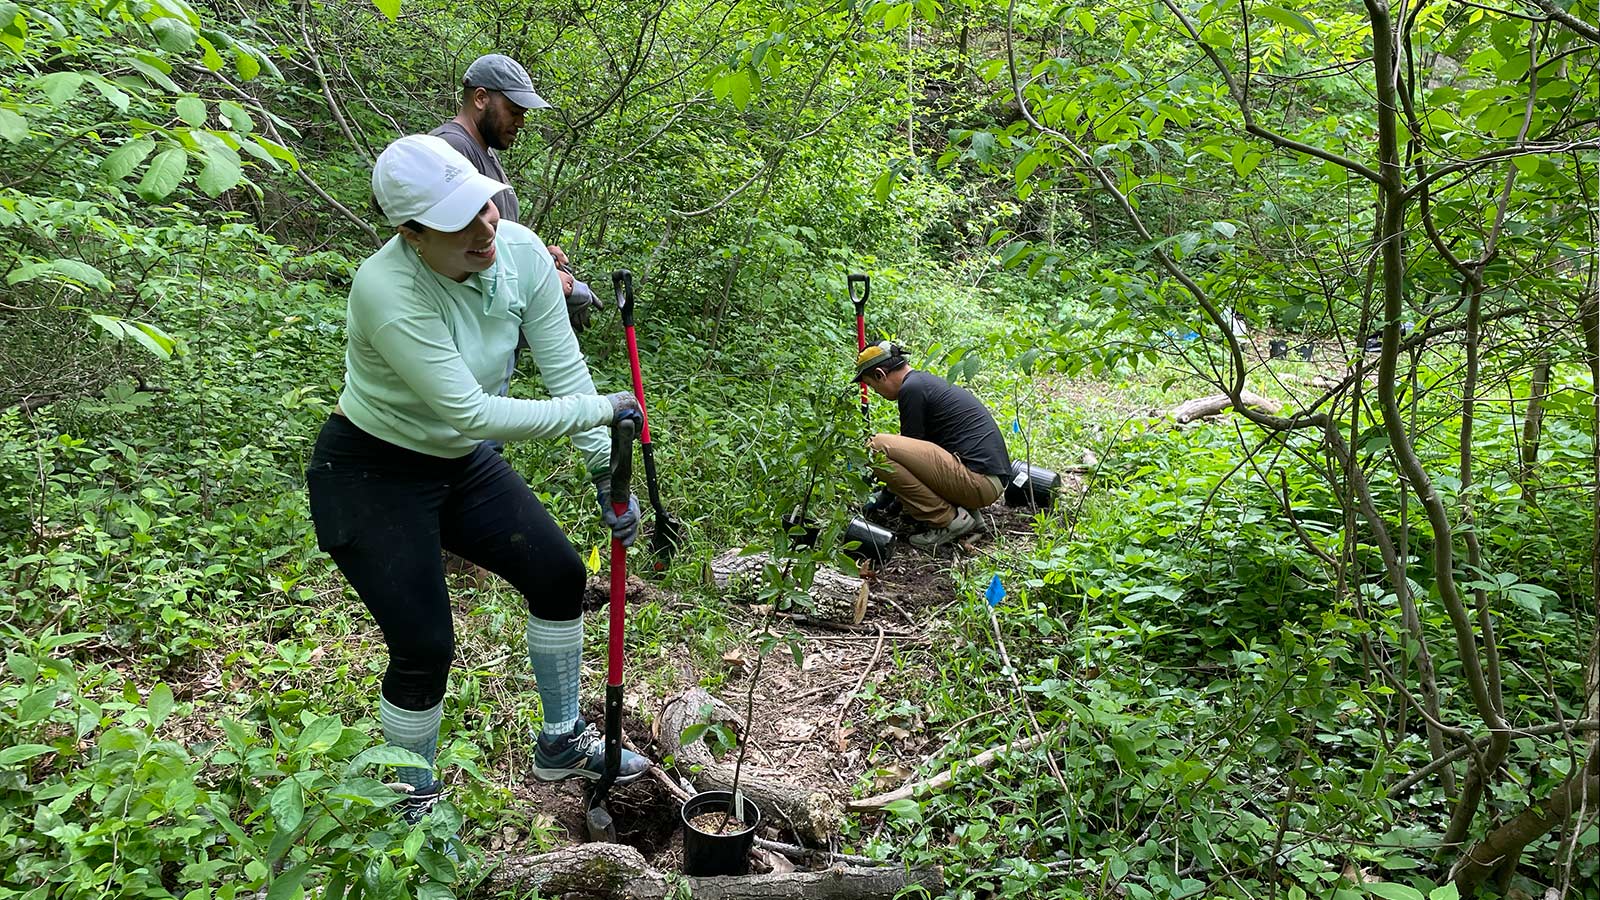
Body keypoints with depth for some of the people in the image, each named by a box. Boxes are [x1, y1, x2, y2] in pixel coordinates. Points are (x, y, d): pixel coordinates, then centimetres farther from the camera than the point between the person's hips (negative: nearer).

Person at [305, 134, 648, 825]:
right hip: (371, 475, -6)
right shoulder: (387, 289, -33)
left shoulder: (520, 251, -15)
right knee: (424, 648, -8)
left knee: (559, 574, 5)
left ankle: (561, 743, 28)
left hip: (460, 462, 7)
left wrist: (605, 470, -13)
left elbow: (565, 370, -9)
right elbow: (471, 412, -34)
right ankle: (414, 804, 22)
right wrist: (600, 410, -28)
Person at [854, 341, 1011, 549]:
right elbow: (915, 448, 32)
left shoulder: (912, 388, -9)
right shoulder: (927, 380, 21)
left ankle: (947, 520, -8)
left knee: (878, 447, -16)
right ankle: (964, 512, 11)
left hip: (979, 481, -10)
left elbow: (910, 447, -3)